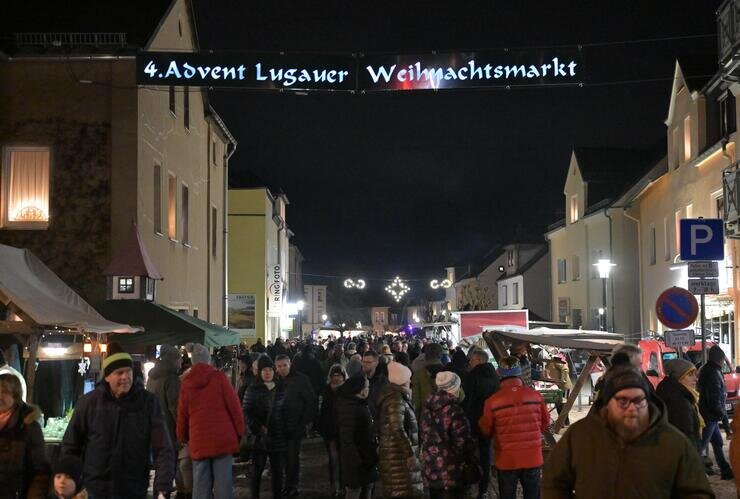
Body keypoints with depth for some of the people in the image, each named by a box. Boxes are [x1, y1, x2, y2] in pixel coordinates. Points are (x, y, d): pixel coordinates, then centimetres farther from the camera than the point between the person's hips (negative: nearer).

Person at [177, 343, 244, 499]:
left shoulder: (186, 383, 5)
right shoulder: (219, 377, -2)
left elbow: (182, 415, 11)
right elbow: (234, 406, -4)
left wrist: (182, 438, 25)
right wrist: (239, 432, 4)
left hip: (198, 441, 3)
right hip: (222, 438, -2)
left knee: (200, 486, 6)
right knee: (222, 484, -1)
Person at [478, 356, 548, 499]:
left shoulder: (493, 401, -15)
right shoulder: (535, 396, -9)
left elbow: (485, 432, -2)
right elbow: (545, 423, 6)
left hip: (506, 460, -2)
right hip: (533, 458, 2)